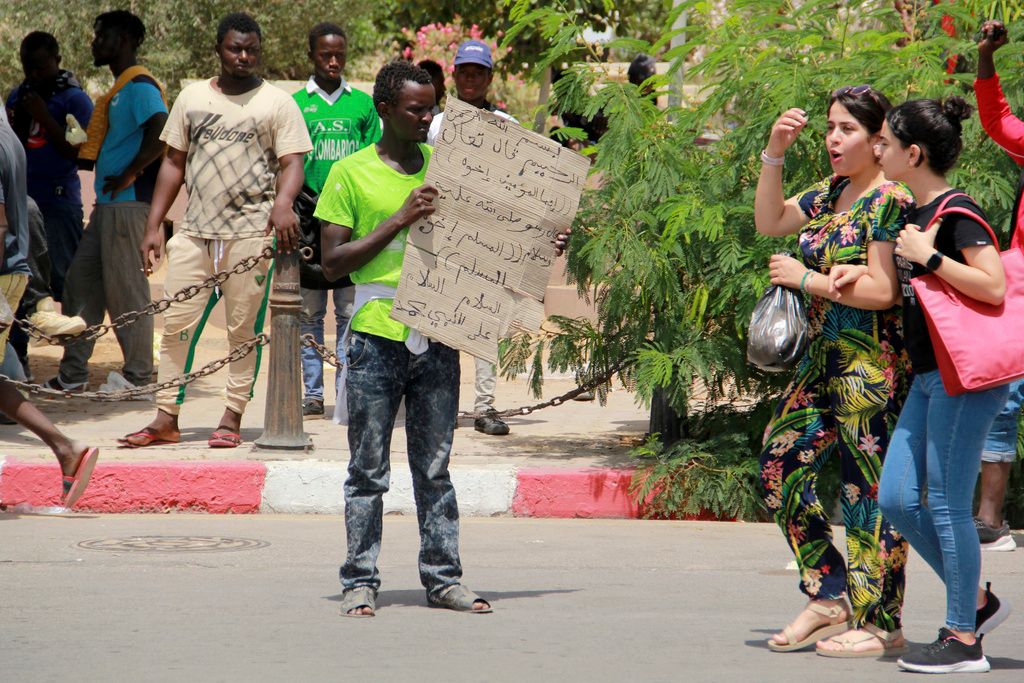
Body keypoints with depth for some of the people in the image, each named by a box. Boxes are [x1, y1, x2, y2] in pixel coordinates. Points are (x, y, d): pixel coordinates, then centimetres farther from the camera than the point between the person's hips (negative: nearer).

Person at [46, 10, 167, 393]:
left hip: (128, 203, -10)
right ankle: (72, 375, 15)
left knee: (125, 288, -5)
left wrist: (128, 175, -22)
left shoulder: (140, 86, -13)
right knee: (80, 281, 11)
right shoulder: (120, 89, 19)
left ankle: (138, 376, 2)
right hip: (108, 204, 10)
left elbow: (161, 135, -27)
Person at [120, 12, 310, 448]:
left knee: (244, 329, -1)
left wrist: (283, 203, -25)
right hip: (195, 231, 3)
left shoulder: (277, 103, 3)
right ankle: (166, 419, 5)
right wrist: (154, 226, 10)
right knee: (176, 325, 0)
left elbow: (291, 163, -3)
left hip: (250, 233, -3)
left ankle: (232, 417, 6)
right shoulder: (193, 98, 13)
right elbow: (174, 163, 16)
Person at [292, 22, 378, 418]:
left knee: (351, 309, -1)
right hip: (309, 217, 0)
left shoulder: (361, 103, 10)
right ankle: (312, 392, 7)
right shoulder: (296, 104, 7)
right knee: (309, 310, 3)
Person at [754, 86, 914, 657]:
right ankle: (830, 598, 16)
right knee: (780, 467, 8)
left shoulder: (889, 201, -13)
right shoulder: (832, 192, 13)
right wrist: (774, 154, 6)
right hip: (824, 360, 10)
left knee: (870, 488, -5)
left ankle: (882, 624, 2)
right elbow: (770, 221, 18)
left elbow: (882, 291, -20)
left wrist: (805, 277, -13)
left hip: (872, 366, -10)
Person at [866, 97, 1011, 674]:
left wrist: (928, 258, -20)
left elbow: (994, 286, -23)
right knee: (897, 500, 9)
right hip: (929, 377, 10)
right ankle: (976, 602, 21)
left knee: (947, 503, -5)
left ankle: (964, 640, 4)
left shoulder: (957, 212, -13)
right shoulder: (916, 213, 13)